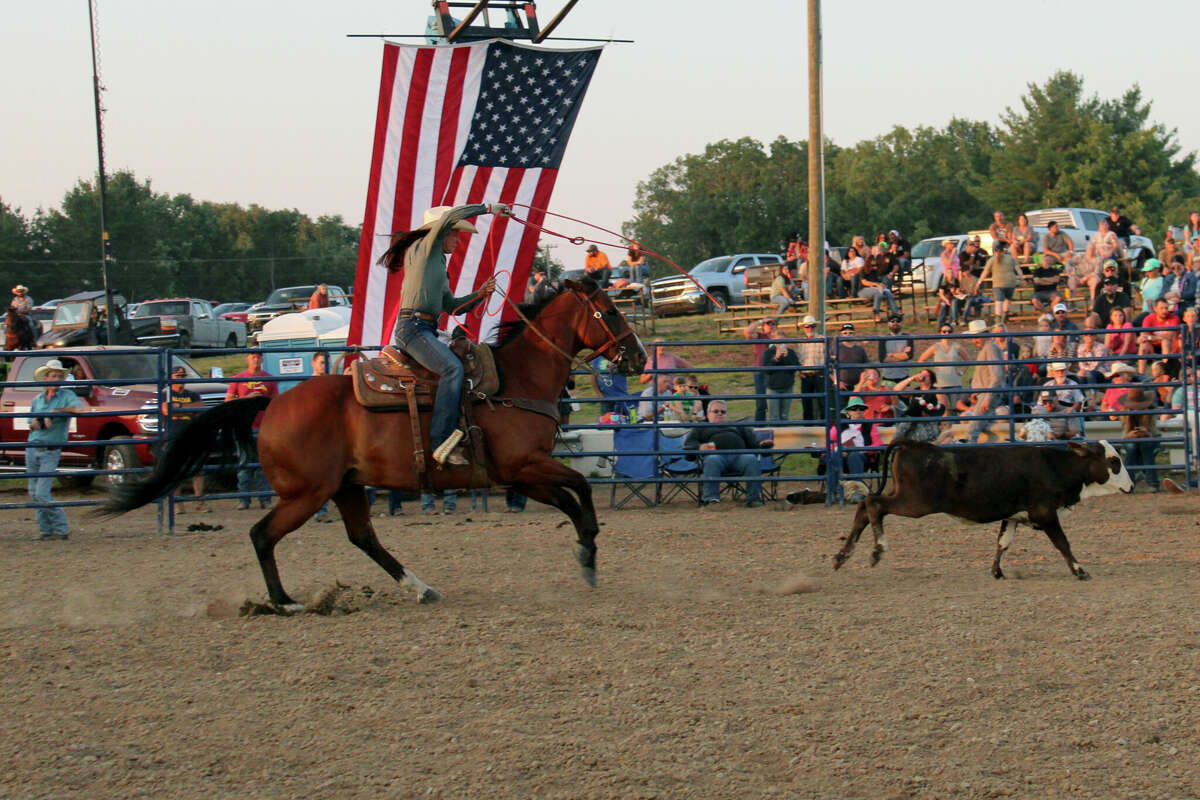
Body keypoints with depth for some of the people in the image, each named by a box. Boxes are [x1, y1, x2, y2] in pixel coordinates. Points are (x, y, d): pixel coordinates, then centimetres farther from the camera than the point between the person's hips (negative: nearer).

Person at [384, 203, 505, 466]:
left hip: (426, 331, 10)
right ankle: (441, 443, -35)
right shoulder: (423, 248, 2)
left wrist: (480, 294, 13)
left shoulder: (437, 261, 28)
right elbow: (452, 216, -12)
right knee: (453, 368, -28)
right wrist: (488, 208, -6)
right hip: (413, 327, -10)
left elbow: (452, 306, 28)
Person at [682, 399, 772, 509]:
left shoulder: (737, 426, 39)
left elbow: (753, 441, 27)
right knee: (712, 461, -38)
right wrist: (700, 447, -6)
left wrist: (761, 444, 3)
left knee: (751, 459, -32)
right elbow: (688, 444, 17)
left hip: (739, 455, 2)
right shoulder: (701, 428, 33)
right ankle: (711, 499, -45)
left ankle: (753, 498, -36)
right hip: (716, 454, -2)